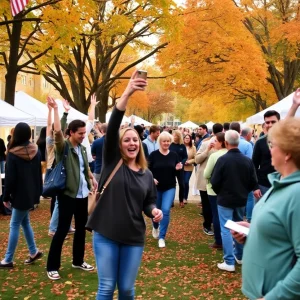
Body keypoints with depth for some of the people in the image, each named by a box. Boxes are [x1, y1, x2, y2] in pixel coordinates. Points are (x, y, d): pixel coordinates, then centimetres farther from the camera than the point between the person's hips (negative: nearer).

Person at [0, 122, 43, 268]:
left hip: (20, 195, -6)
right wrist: (38, 191, 17)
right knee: (24, 221, 19)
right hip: (31, 193, 6)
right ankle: (33, 252, 20)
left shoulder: (13, 154, -16)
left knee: (15, 225, 1)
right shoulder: (36, 151, 3)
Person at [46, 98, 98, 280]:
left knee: (81, 228, 15)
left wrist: (92, 178, 10)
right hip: (68, 194, -7)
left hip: (82, 194, 7)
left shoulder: (82, 148, 9)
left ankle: (78, 261, 30)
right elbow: (57, 131, -28)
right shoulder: (63, 147, -10)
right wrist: (55, 109, -27)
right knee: (62, 230, -3)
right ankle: (52, 267, 8)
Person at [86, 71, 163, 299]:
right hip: (106, 234, -3)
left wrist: (154, 211, -10)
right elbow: (112, 128, -17)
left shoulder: (147, 174, 7)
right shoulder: (112, 162, -3)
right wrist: (127, 93, -29)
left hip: (134, 238, 3)